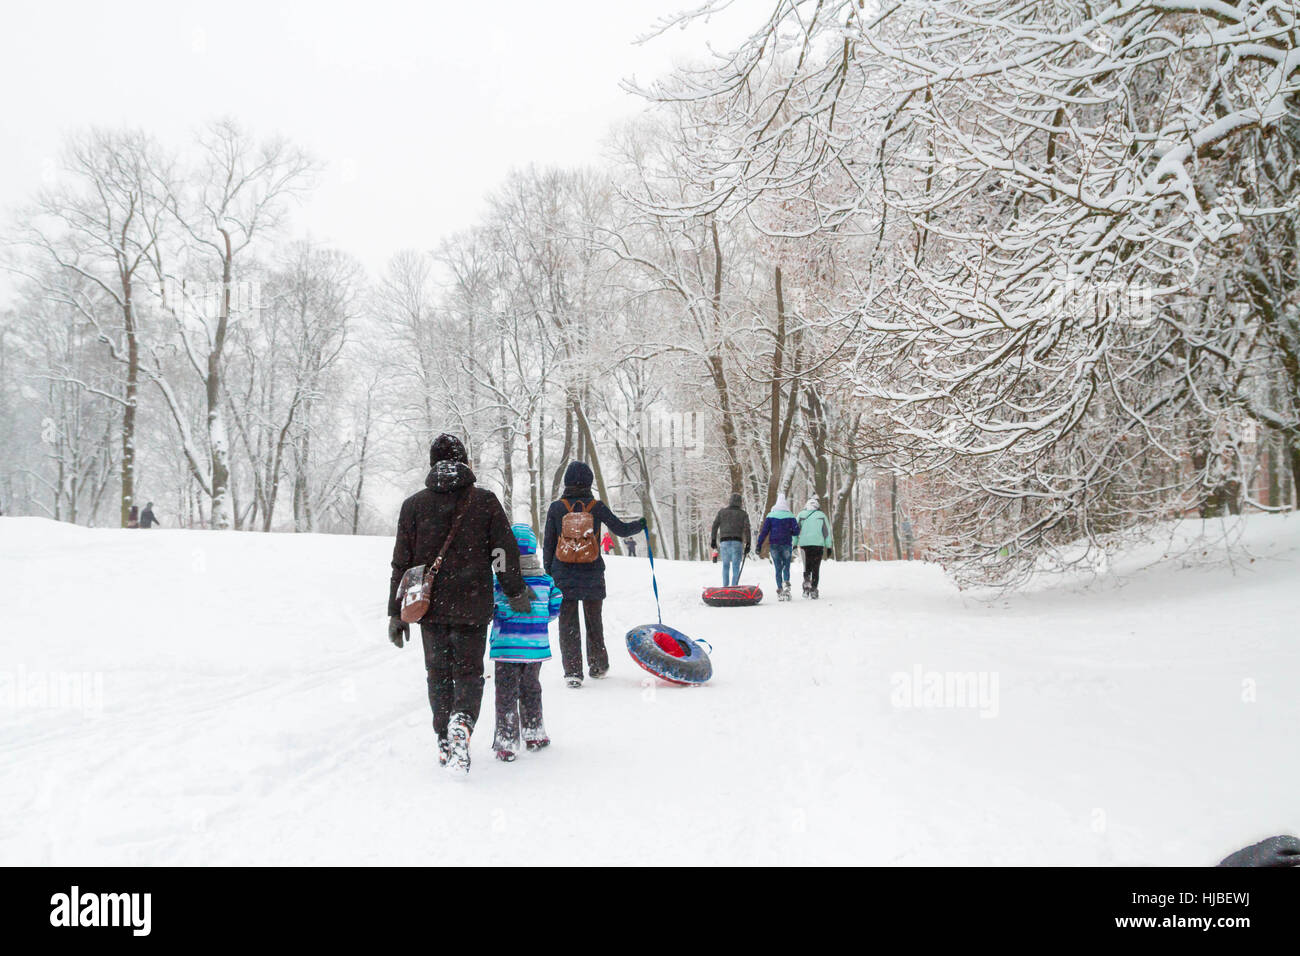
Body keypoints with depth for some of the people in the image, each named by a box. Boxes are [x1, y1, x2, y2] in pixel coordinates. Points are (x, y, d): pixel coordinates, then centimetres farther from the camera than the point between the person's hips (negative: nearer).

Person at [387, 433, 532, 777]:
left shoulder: (414, 505, 2)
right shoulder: (485, 501, -2)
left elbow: (402, 563, 4)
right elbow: (505, 552, -2)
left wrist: (396, 613, 9)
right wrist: (516, 593, 12)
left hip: (431, 607, 2)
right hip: (472, 607, -1)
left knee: (439, 675, 15)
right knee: (469, 672, 7)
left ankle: (445, 743, 16)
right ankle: (462, 722, -20)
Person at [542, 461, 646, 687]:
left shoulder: (556, 507, -6)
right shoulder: (596, 507, -7)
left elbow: (548, 543, 0)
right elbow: (621, 529, 1)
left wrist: (548, 571, 12)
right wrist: (641, 524, 20)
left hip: (564, 576, -1)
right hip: (592, 575, 1)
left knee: (568, 623, 6)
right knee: (594, 621, 17)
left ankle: (572, 672, 0)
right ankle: (598, 666, 29)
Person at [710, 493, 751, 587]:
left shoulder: (722, 511, 9)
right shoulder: (744, 514, 6)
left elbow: (715, 525, 5)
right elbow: (747, 529, -2)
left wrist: (713, 539, 9)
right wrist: (747, 544, -1)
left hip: (724, 541, 1)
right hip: (737, 541, -1)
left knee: (725, 565, 12)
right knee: (736, 566, 1)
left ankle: (725, 587, 8)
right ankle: (734, 587, -7)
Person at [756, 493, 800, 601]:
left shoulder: (770, 515, 0)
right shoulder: (790, 516, -2)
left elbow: (764, 531, -4)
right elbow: (796, 531, -6)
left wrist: (759, 544, -3)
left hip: (774, 545, 1)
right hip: (786, 545, -1)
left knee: (778, 568, 8)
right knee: (786, 566, 12)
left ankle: (779, 589, 1)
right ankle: (786, 583, -13)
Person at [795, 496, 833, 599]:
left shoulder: (801, 514, 8)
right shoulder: (821, 515, 6)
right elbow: (827, 531, 5)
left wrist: (794, 544, 7)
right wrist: (828, 547, 8)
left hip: (804, 544, 1)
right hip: (818, 544, -1)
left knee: (807, 566, 15)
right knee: (816, 567, 5)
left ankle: (806, 579, -9)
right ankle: (814, 589, 1)